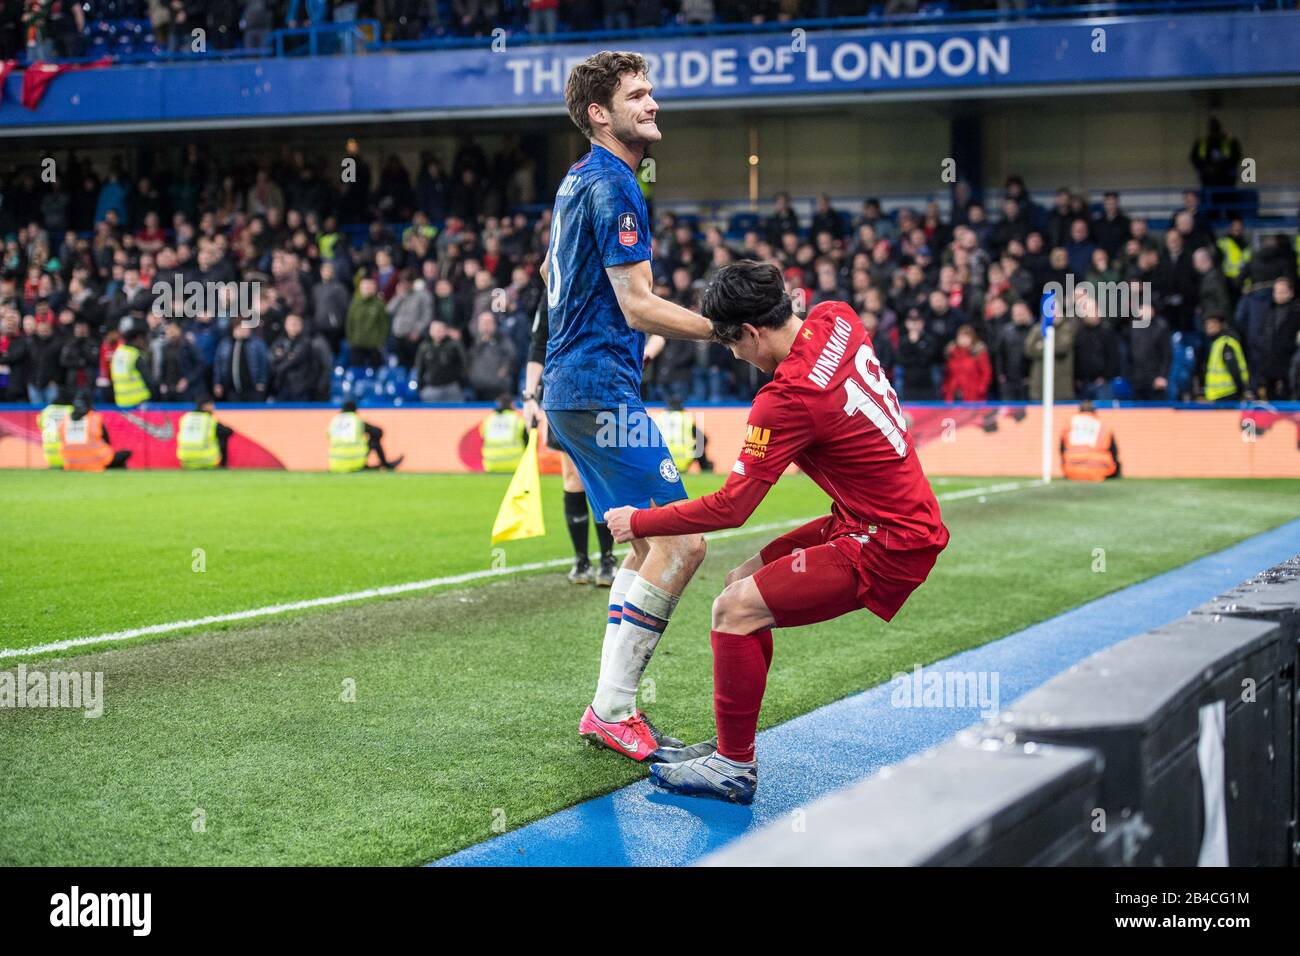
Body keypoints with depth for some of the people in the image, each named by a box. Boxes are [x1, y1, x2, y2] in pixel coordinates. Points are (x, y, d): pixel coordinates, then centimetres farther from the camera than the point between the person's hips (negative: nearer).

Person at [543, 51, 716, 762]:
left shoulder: (579, 181, 17)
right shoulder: (613, 186, -14)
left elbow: (551, 272, 30)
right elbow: (640, 306, -19)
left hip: (570, 387, 11)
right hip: (601, 390, -11)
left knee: (653, 542, 13)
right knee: (681, 542, -13)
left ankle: (610, 708, 13)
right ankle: (612, 711, -11)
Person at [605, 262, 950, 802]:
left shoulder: (789, 398, -23)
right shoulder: (836, 319, -1)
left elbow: (730, 509, -19)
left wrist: (637, 522, -7)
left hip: (889, 544, -10)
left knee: (734, 610, -14)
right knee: (742, 583, 14)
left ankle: (734, 768, -3)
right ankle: (732, 744, 17)